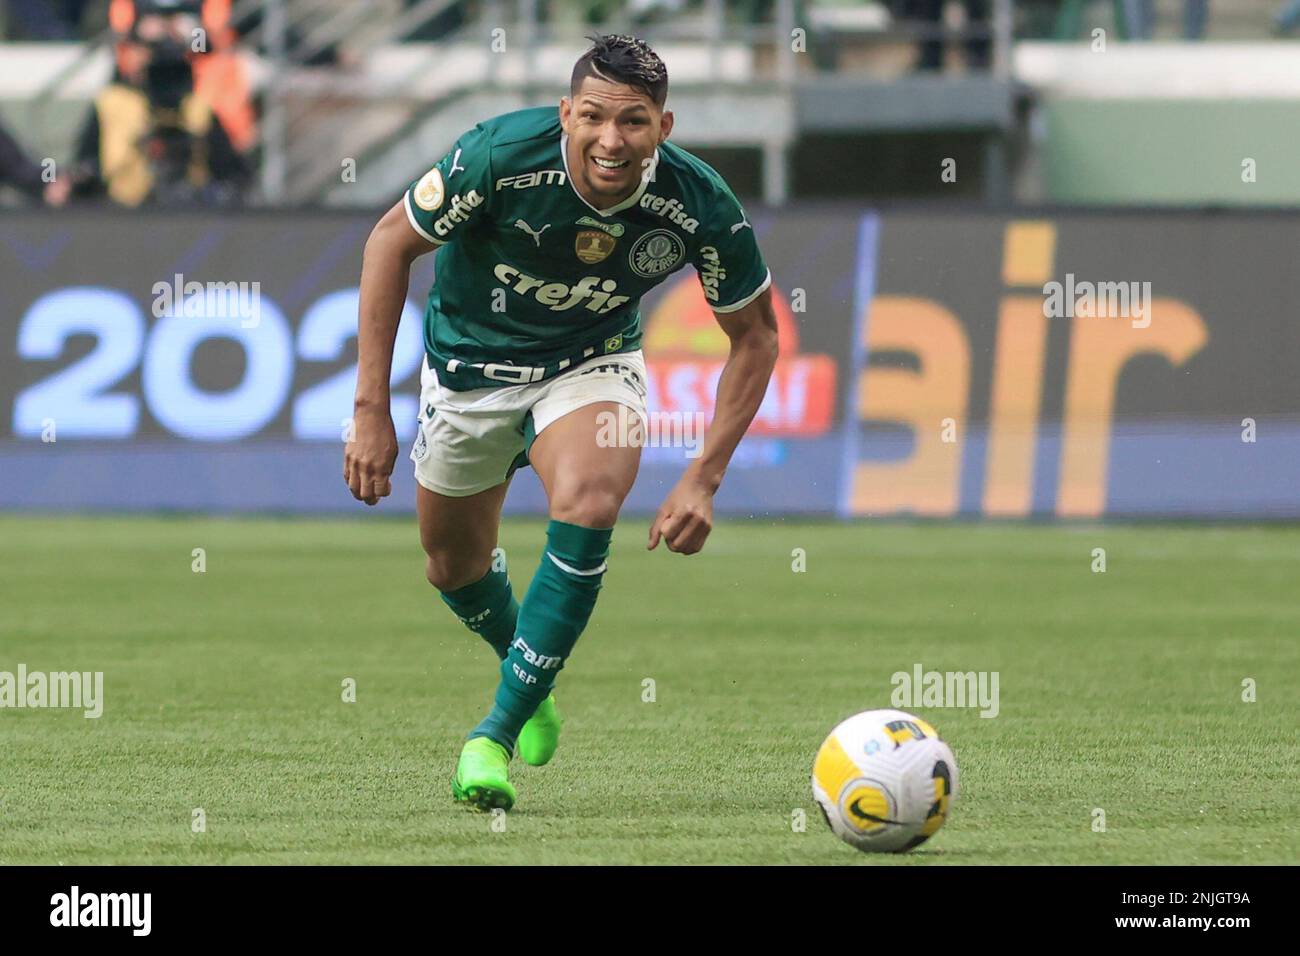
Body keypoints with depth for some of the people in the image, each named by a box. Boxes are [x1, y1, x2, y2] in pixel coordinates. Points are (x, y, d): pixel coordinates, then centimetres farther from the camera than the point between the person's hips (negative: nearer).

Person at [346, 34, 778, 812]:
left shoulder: (701, 206, -27)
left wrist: (704, 479, -18)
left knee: (588, 507, -29)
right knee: (453, 565, 11)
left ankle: (496, 735, -19)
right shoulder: (502, 156, -31)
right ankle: (527, 667, 47)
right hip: (470, 360, 1)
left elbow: (756, 337, -11)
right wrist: (372, 410, -19)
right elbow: (390, 243, -16)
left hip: (593, 361, -1)